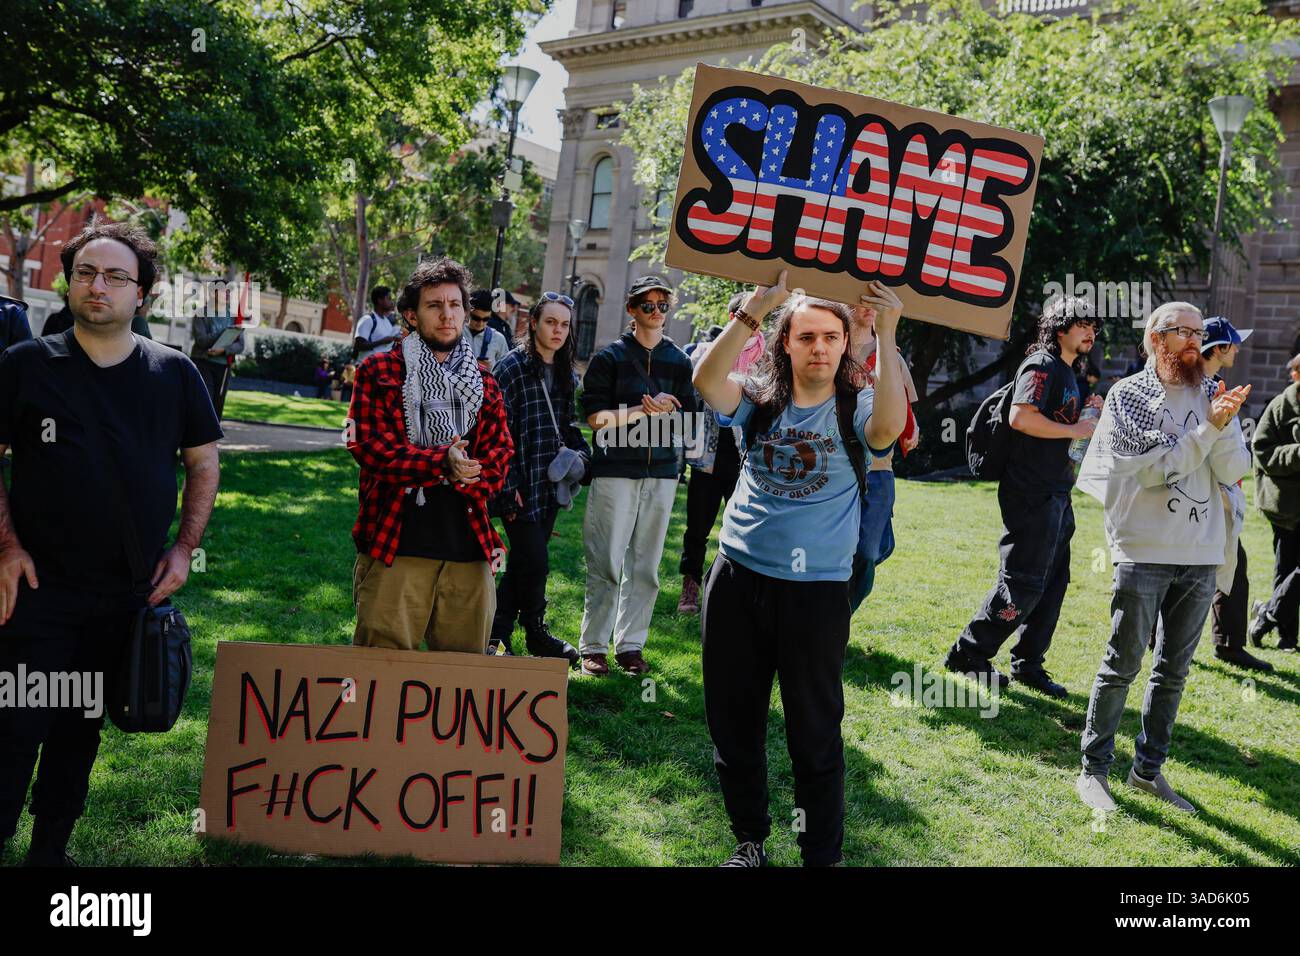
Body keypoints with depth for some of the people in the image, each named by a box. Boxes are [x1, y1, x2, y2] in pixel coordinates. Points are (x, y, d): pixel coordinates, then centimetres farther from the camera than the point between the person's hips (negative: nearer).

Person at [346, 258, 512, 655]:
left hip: (468, 549, 3)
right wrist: (441, 462, -18)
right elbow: (367, 445, -5)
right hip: (394, 544, -3)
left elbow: (498, 462, 10)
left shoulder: (486, 386, 17)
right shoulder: (379, 372, 7)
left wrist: (461, 475, -13)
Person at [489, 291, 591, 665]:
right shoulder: (512, 367, -8)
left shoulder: (566, 373, 13)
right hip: (522, 482, -7)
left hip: (550, 483, 7)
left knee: (525, 562, 11)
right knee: (534, 563, -6)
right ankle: (535, 634, 14)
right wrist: (507, 485, -16)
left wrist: (579, 454, 2)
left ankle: (498, 632, 23)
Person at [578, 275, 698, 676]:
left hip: (662, 471, 4)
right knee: (607, 564, -3)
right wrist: (643, 410, -16)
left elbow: (688, 419, 10)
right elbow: (596, 416, -6)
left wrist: (664, 410, -9)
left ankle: (630, 645, 15)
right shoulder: (610, 356, 2)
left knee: (646, 565, 6)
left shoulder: (679, 361, 12)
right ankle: (593, 646, 5)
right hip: (615, 470, -3)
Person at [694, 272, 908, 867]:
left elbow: (891, 424, -26)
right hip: (737, 579, 3)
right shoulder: (759, 402, 3)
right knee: (733, 723, 14)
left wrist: (886, 334, -27)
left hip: (816, 590, -3)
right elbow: (706, 380, -17)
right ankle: (749, 841, 32)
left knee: (815, 734, 4)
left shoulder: (855, 410, -2)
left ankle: (823, 855, 21)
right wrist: (754, 309, -25)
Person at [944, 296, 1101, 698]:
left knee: (1052, 583, 12)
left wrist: (1088, 415, 13)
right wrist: (1075, 430, -15)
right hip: (1032, 495, -10)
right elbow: (1021, 417, -24)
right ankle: (968, 653, 4)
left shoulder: (1067, 372, 21)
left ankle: (1029, 665, 20)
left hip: (1056, 495, 10)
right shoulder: (1042, 364, -10)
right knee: (1024, 584, -7)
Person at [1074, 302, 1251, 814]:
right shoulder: (1128, 395, -3)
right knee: (1122, 665, -1)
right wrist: (1208, 429, -18)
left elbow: (1233, 471, 1)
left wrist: (1224, 423, -15)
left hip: (1202, 555, 5)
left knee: (1174, 670, 12)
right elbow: (1153, 468, -13)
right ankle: (1094, 769, 10)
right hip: (1144, 551, -5)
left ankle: (1148, 768, 24)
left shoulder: (1213, 394, 8)